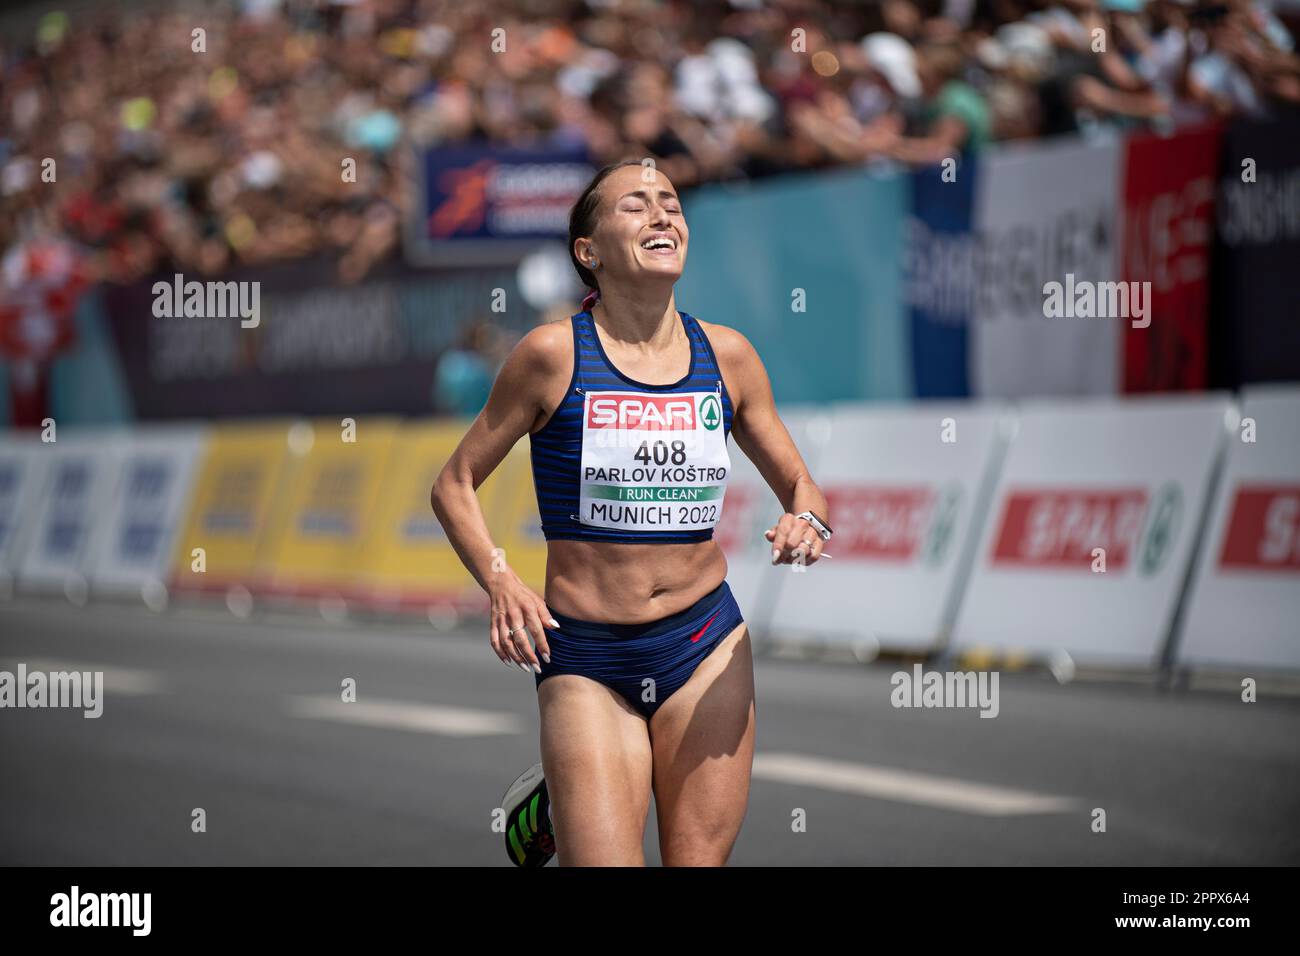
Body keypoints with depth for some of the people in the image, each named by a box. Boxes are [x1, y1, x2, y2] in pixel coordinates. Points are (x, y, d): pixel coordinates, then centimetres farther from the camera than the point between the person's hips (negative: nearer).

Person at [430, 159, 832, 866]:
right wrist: (501, 583, -15)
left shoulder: (727, 356, 3)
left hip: (706, 647, 3)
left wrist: (807, 524, -10)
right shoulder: (553, 354, -7)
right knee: (605, 865, -9)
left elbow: (799, 484, 14)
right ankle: (553, 806, 26)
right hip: (585, 658, -3)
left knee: (699, 862, 2)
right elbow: (454, 486, 1)